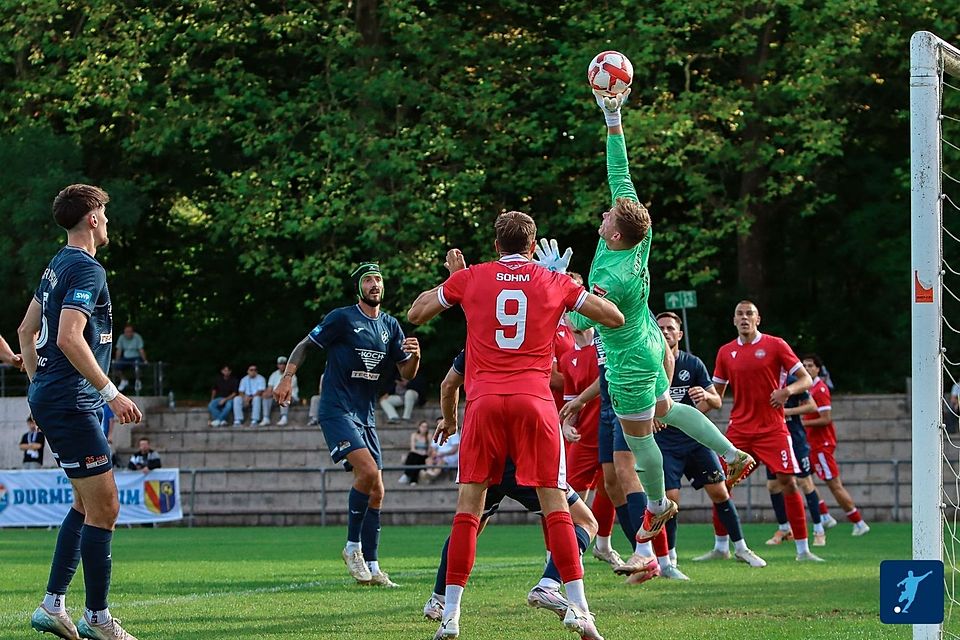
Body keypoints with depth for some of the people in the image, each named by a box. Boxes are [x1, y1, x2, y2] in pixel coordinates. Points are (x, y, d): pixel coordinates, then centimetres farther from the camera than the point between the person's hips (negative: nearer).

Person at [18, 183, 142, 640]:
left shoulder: (57, 267, 16)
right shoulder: (87, 269, -14)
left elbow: (27, 330, 23)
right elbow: (69, 338, -25)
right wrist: (111, 392, -23)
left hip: (49, 398, 10)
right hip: (70, 402, -10)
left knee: (87, 503, 15)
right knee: (103, 506, -7)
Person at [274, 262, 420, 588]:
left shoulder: (390, 326, 11)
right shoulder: (342, 318, -6)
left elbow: (406, 374, 12)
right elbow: (305, 345, 1)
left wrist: (414, 356, -10)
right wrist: (287, 377, -14)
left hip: (365, 415, 7)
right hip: (336, 411, -7)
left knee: (376, 492, 3)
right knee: (368, 472, -25)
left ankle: (371, 567, 9)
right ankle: (353, 547, -10)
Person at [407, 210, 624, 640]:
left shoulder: (469, 278, 9)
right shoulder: (554, 283, 9)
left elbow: (416, 313, 21)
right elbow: (615, 318, 14)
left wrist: (452, 277, 32)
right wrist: (579, 290, 28)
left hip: (485, 400, 0)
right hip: (534, 400, 0)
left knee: (469, 504, 3)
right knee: (554, 502, 1)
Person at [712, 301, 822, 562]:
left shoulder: (775, 345, -2)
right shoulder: (726, 352, 8)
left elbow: (806, 379, -3)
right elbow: (717, 393, 17)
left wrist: (787, 390, -23)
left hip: (772, 429, -3)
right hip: (739, 429, 3)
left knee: (788, 483, -8)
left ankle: (803, 550, -2)